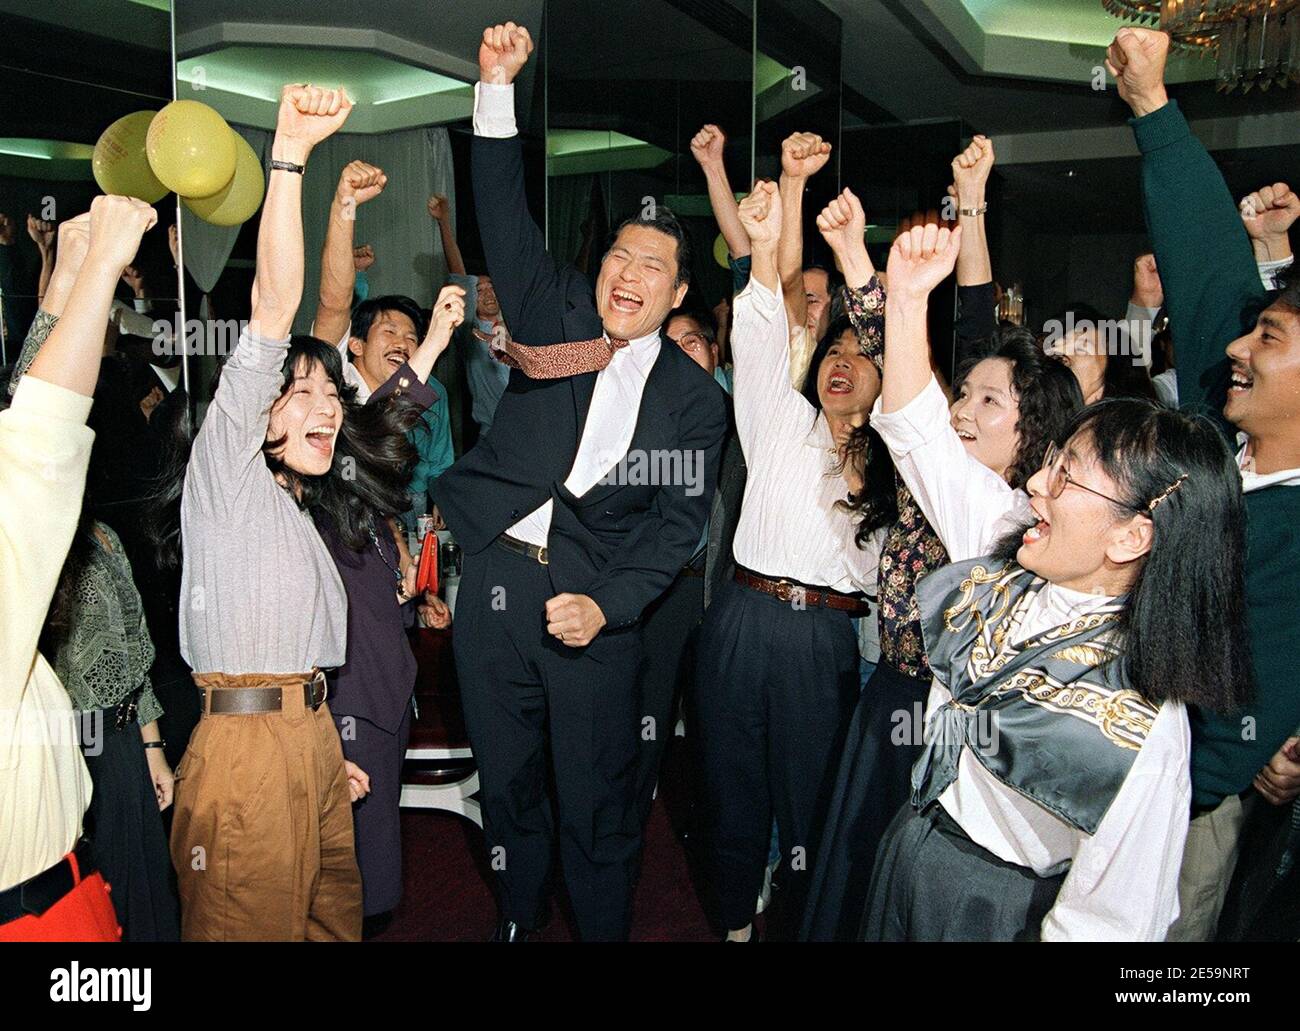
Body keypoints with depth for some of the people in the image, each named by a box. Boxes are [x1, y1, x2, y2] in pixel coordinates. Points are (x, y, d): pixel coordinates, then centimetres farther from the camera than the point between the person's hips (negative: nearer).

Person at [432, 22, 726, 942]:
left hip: (597, 605, -2)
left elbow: (678, 524, -2)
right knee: (508, 784, 17)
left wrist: (609, 605, -15)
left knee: (597, 804, 7)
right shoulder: (557, 316, 6)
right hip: (498, 580, 2)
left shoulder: (696, 399, 2)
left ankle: (604, 932, 30)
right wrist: (498, 84, -8)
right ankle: (517, 921, 39)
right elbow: (507, 217, 1)